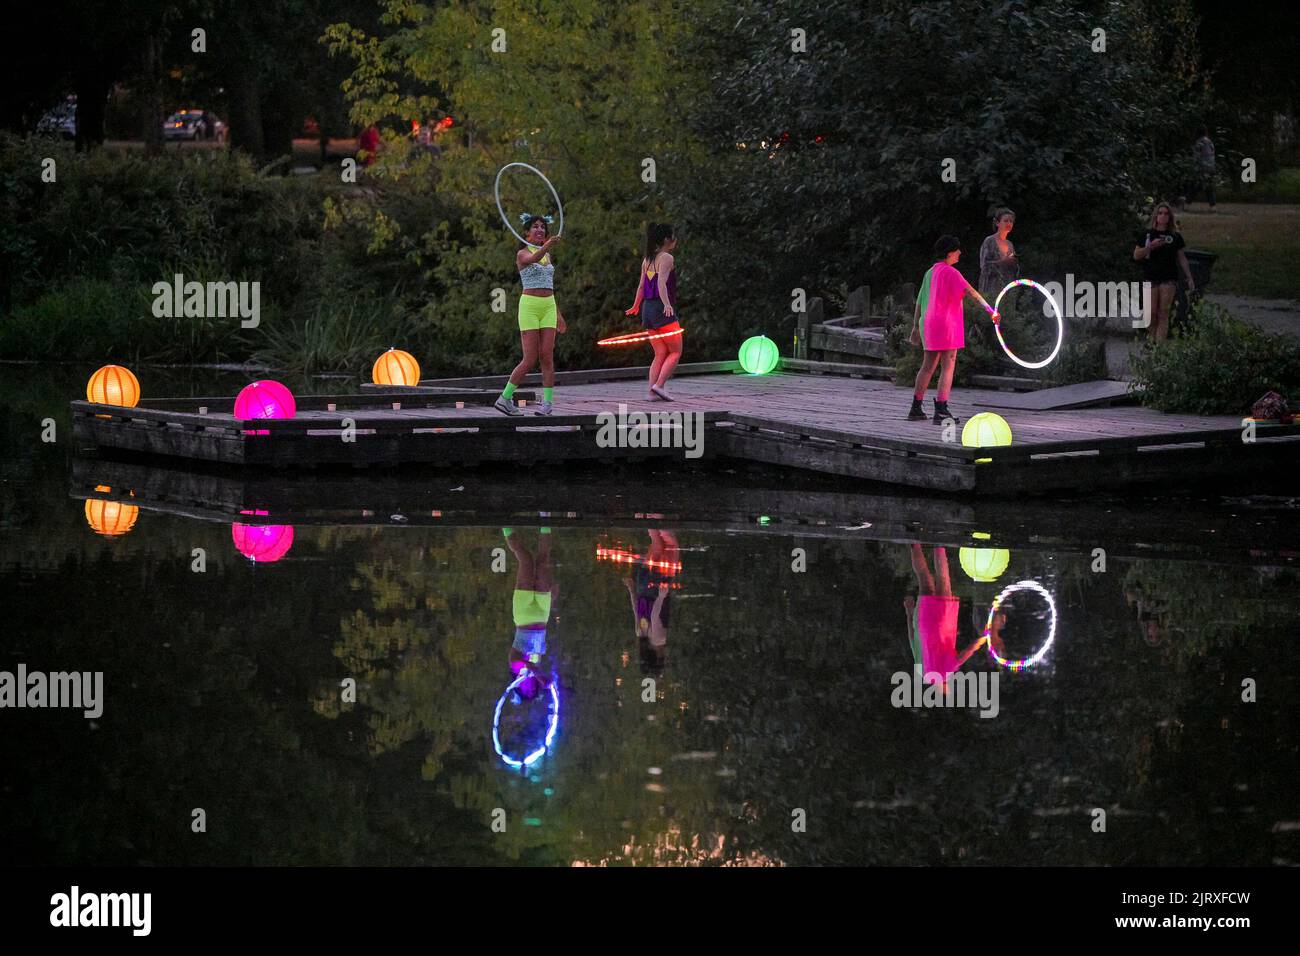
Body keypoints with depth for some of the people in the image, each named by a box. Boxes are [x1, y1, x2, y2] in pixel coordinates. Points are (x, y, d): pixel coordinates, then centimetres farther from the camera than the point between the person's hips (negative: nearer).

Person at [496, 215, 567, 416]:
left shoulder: (547, 255, 16)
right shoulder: (522, 254, -5)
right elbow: (533, 259, -30)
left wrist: (558, 313, 21)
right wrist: (547, 245, -49)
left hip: (548, 307, 6)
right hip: (529, 306, -6)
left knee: (547, 356, -4)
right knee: (530, 360, -8)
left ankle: (547, 403, -3)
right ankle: (505, 398, 4)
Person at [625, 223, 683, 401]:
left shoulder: (647, 259, 14)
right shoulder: (667, 258, -10)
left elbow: (641, 286, 22)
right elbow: (662, 283, -24)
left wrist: (635, 306, 36)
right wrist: (667, 304, -36)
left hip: (647, 308, 8)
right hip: (663, 311, -8)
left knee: (660, 354, 11)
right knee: (675, 352, 0)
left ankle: (652, 392, 1)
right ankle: (659, 385, -14)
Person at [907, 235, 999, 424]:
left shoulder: (930, 273, 14)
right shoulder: (950, 272, -11)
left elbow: (920, 300, 19)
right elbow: (970, 291, -22)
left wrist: (916, 326, 26)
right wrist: (990, 309, -27)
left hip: (928, 323, 8)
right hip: (946, 324, -8)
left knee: (928, 366, 16)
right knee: (948, 367, -7)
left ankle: (916, 408, 20)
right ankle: (941, 411, -14)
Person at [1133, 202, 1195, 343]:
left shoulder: (1175, 236, 7)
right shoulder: (1147, 234, 5)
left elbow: (1181, 258, 12)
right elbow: (1136, 255, 3)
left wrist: (1189, 278, 9)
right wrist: (1151, 246, -13)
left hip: (1168, 279, 0)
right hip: (1150, 278, 0)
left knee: (1163, 314, -5)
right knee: (1152, 313, -3)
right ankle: (1152, 340, 15)